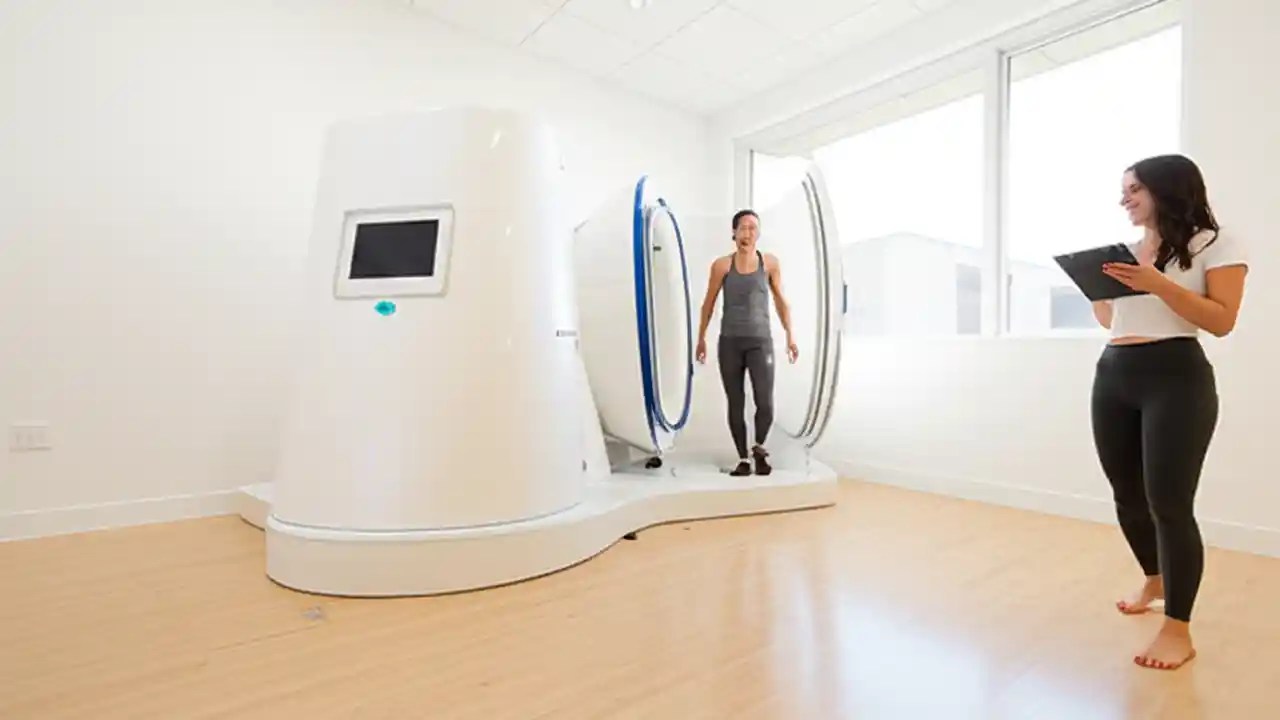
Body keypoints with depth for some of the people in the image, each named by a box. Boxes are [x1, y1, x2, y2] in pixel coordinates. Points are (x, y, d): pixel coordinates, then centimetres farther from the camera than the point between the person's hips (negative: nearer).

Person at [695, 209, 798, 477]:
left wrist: (790, 336, 4)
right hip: (730, 342, 0)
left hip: (760, 342, 0)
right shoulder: (722, 265, -2)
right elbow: (708, 304, 6)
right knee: (736, 405, 3)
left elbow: (781, 301, 9)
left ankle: (759, 449, 16)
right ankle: (743, 459, 18)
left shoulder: (770, 262, 3)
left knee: (765, 404, -11)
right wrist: (701, 338, 8)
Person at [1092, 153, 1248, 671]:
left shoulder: (1215, 244, 2)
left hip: (1177, 378, -6)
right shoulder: (1126, 249, 16)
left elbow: (1222, 321, -8)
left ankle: (1178, 630, 3)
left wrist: (1159, 284, -19)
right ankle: (1155, 580, 36)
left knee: (1169, 502, -8)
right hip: (1113, 376, 6)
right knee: (1128, 496, 12)